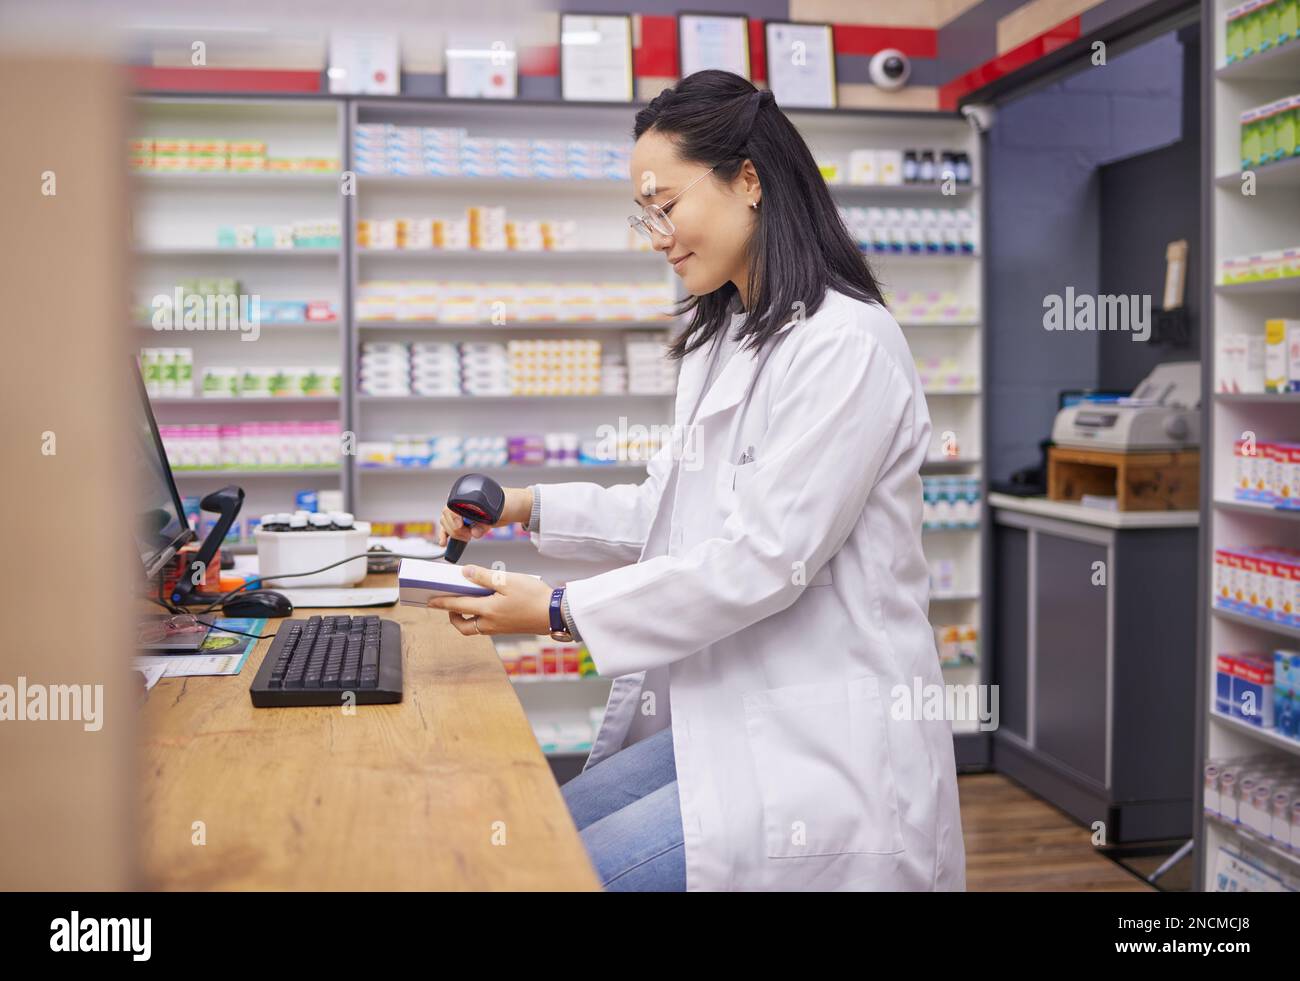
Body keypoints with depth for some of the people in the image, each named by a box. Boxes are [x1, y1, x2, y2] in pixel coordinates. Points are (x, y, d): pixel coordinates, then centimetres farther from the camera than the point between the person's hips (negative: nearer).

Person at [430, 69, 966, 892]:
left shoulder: (843, 345, -17)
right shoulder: (726, 340, 15)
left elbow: (760, 561, -21)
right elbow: (674, 511, 20)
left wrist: (561, 611, -15)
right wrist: (531, 506, 10)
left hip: (824, 751, -9)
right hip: (727, 722, 9)